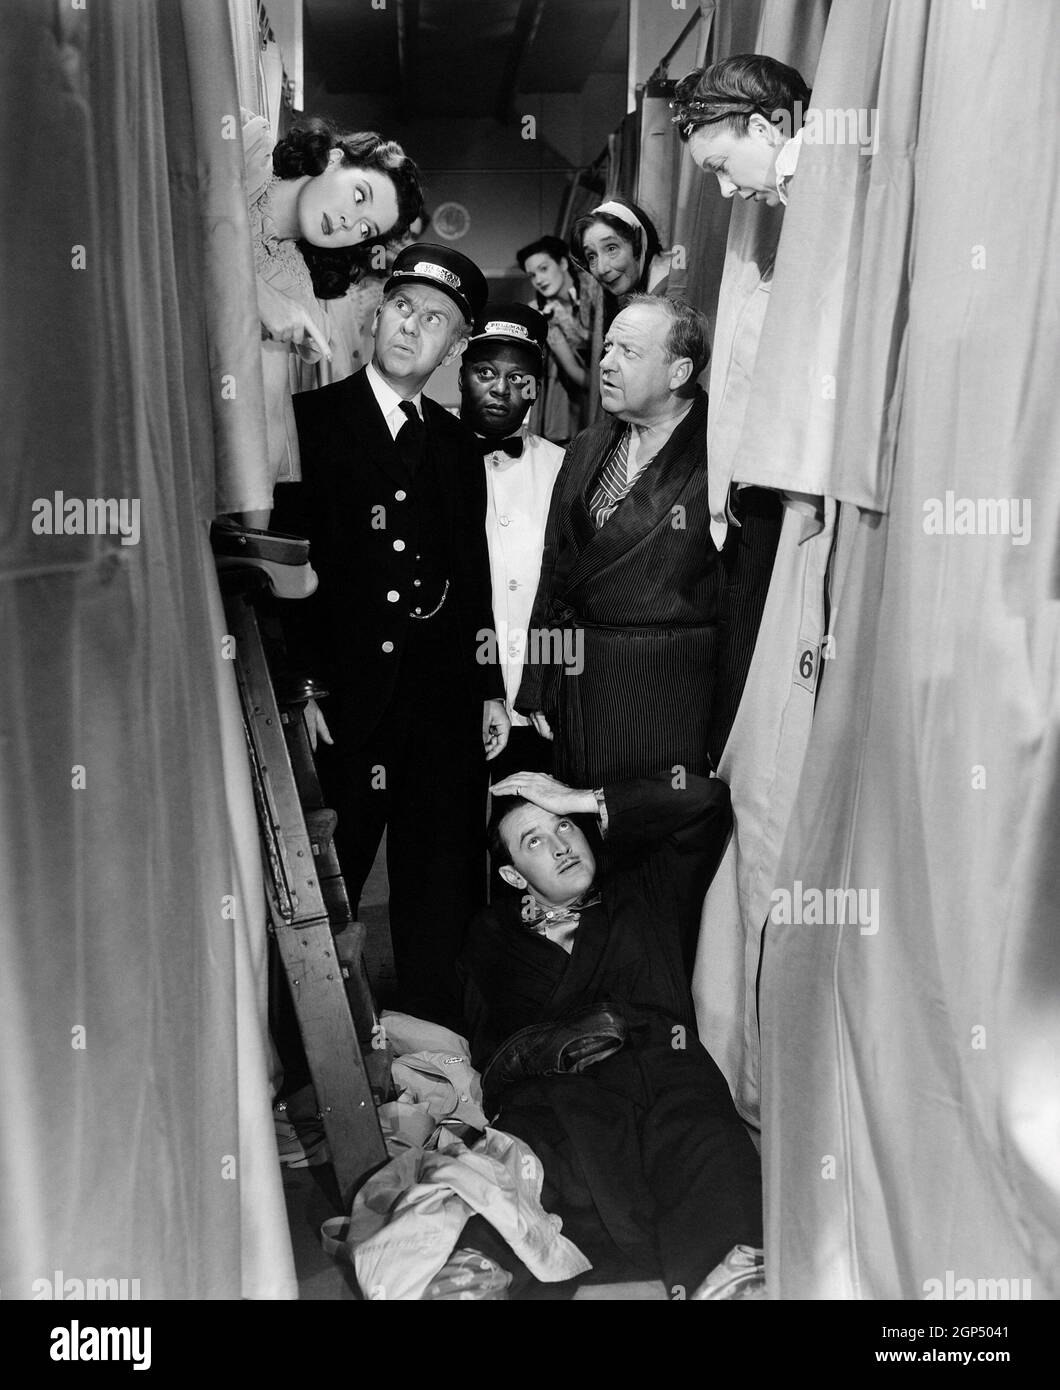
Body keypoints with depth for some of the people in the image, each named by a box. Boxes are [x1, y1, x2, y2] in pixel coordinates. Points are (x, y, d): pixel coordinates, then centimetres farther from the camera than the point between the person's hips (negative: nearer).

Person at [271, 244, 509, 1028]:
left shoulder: (458, 447, 15)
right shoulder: (305, 420, 2)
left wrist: (490, 690, 12)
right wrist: (297, 683, -11)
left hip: (444, 710, 4)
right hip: (337, 701, -4)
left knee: (440, 903, 10)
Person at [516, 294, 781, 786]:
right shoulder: (585, 448, 11)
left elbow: (745, 607, -11)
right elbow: (553, 569, 12)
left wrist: (721, 747, -10)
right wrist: (536, 690, 9)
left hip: (669, 703, -5)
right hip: (573, 687, 6)